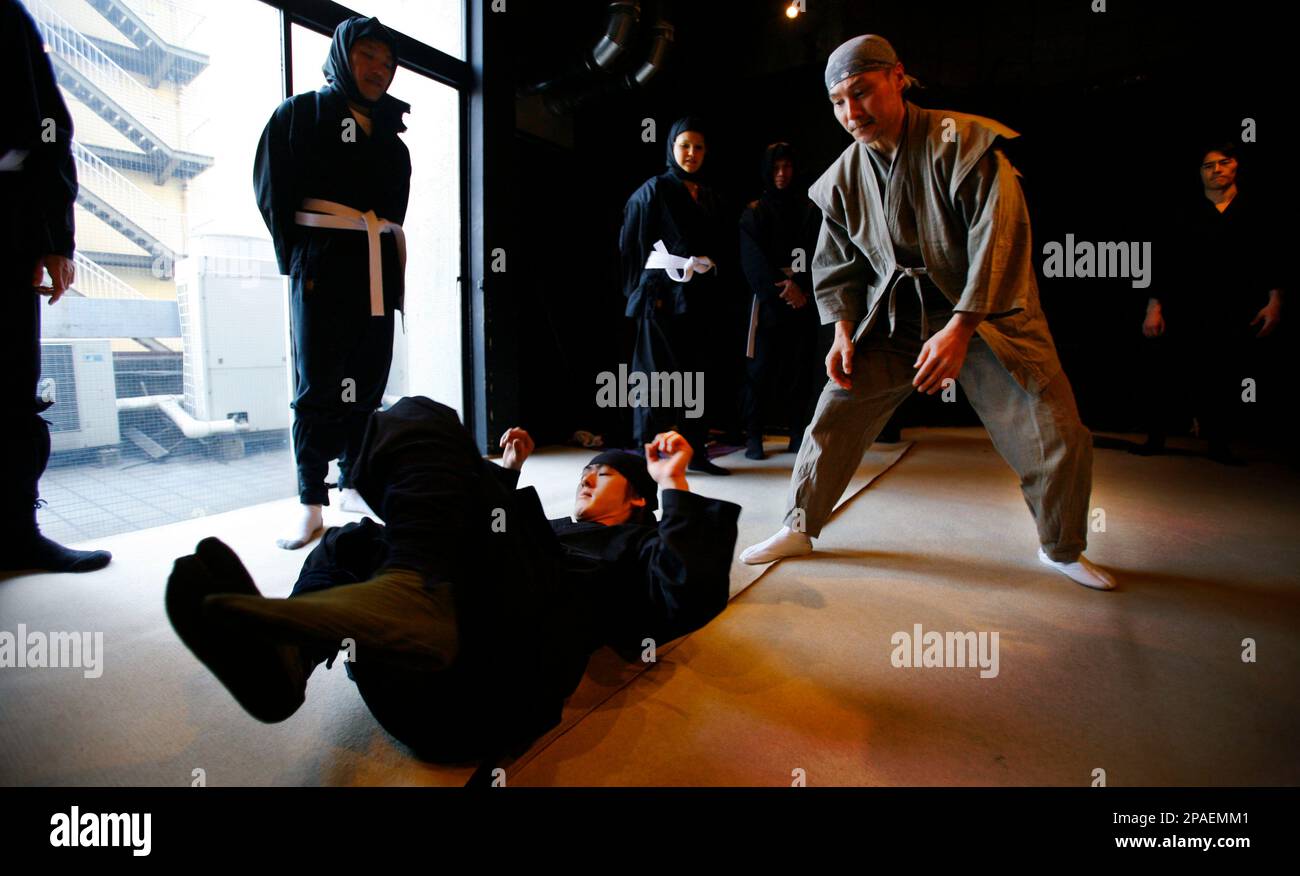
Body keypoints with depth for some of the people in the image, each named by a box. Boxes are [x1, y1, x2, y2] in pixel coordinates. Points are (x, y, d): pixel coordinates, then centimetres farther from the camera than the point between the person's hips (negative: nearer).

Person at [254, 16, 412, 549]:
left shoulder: (389, 133, 19)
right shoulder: (300, 114, 7)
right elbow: (272, 193, 2)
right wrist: (297, 259, -3)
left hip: (378, 269, 5)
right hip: (322, 267, -4)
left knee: (368, 383, 4)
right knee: (318, 385, -6)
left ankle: (355, 485, 14)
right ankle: (311, 502, -3)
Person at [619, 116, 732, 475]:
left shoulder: (710, 196, 16)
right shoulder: (655, 190, -1)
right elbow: (632, 245, -3)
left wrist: (714, 291, 9)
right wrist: (646, 291, -9)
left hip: (698, 298, 6)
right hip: (663, 297, -6)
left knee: (697, 374, 5)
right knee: (658, 374, -4)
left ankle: (695, 451, 13)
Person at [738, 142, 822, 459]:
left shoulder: (809, 209, 13)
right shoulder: (754, 212, 10)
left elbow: (817, 254, 4)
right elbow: (753, 260, -1)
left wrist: (799, 286, -12)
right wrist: (782, 287, -12)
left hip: (803, 299, 2)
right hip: (769, 301, -2)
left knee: (801, 367, -2)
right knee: (763, 368, -6)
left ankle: (798, 432, 4)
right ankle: (753, 435, -3)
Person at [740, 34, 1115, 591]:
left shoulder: (961, 142, -15)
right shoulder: (844, 177, -1)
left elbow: (998, 237, -20)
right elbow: (838, 264, 8)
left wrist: (959, 330, -27)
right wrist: (844, 333, -4)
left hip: (986, 315, -3)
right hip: (893, 318, 3)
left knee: (1058, 435, -6)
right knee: (835, 413, -6)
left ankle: (1062, 548, 21)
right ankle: (799, 528, 12)